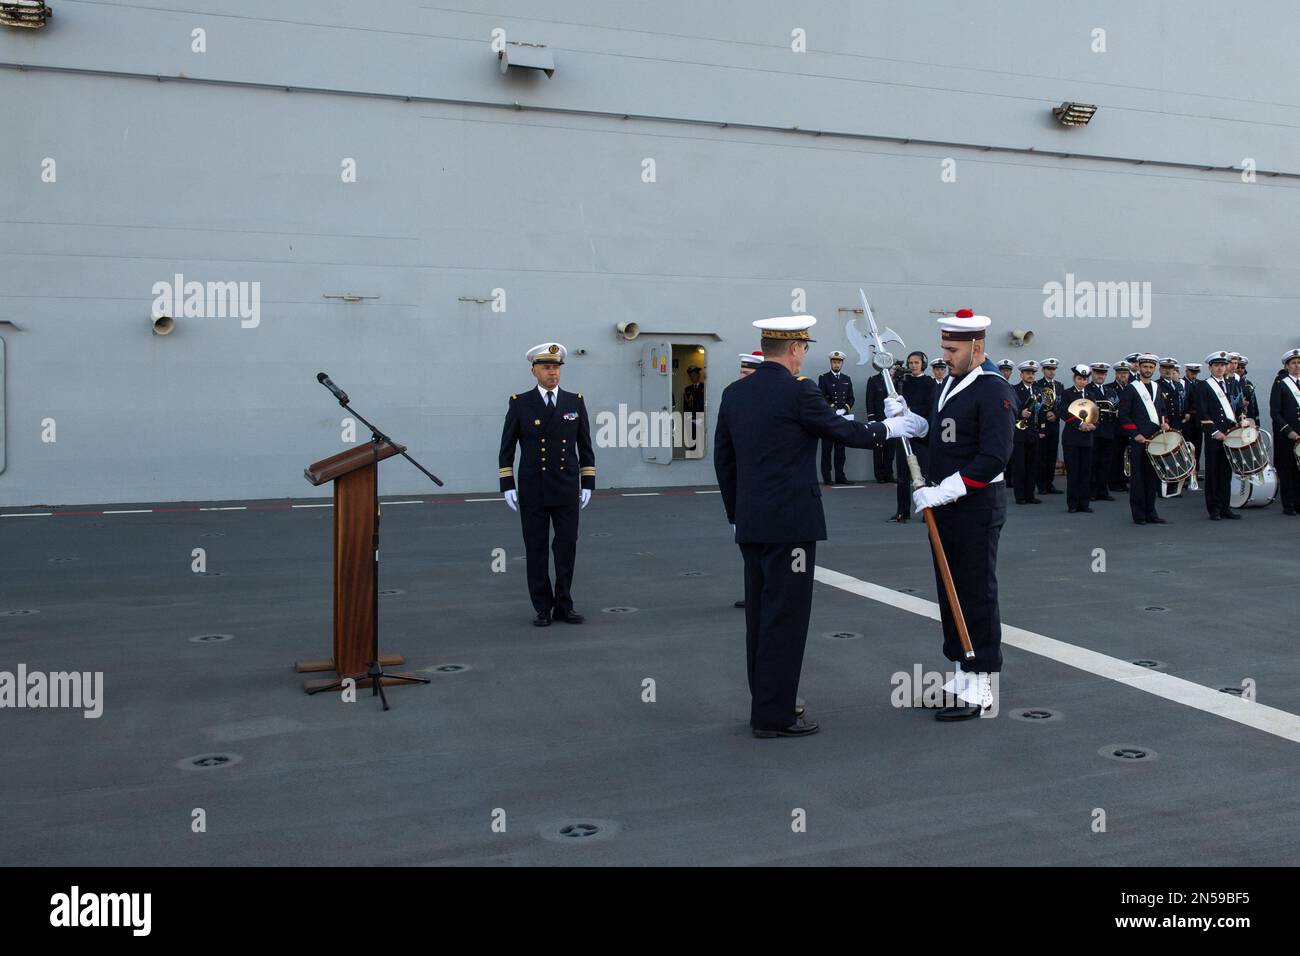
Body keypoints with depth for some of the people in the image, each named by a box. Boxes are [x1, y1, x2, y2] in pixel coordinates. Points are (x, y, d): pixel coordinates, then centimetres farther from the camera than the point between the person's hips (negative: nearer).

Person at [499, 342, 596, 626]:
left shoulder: (575, 402, 4)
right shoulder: (520, 404, -1)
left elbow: (585, 447, 7)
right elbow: (506, 448, 2)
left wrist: (588, 485, 2)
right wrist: (507, 487, -5)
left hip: (567, 490, 1)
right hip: (532, 490, -1)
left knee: (567, 547, 2)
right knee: (536, 549, 3)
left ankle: (563, 606, 14)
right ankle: (542, 609, 13)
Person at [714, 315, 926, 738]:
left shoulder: (734, 393, 8)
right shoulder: (798, 390, -13)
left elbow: (723, 460, 12)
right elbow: (845, 431, -2)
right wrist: (892, 427, 14)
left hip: (751, 526, 8)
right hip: (790, 524, -7)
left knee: (760, 616, 15)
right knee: (785, 618, -1)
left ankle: (764, 703, 26)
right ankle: (774, 716, 5)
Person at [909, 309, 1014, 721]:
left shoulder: (994, 391, -14)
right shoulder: (950, 385, 13)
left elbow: (994, 458, -21)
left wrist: (942, 492, -24)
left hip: (976, 507, -9)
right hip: (944, 504, 9)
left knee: (977, 595, -1)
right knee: (949, 592, 14)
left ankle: (980, 690, 7)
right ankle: (961, 676, 25)